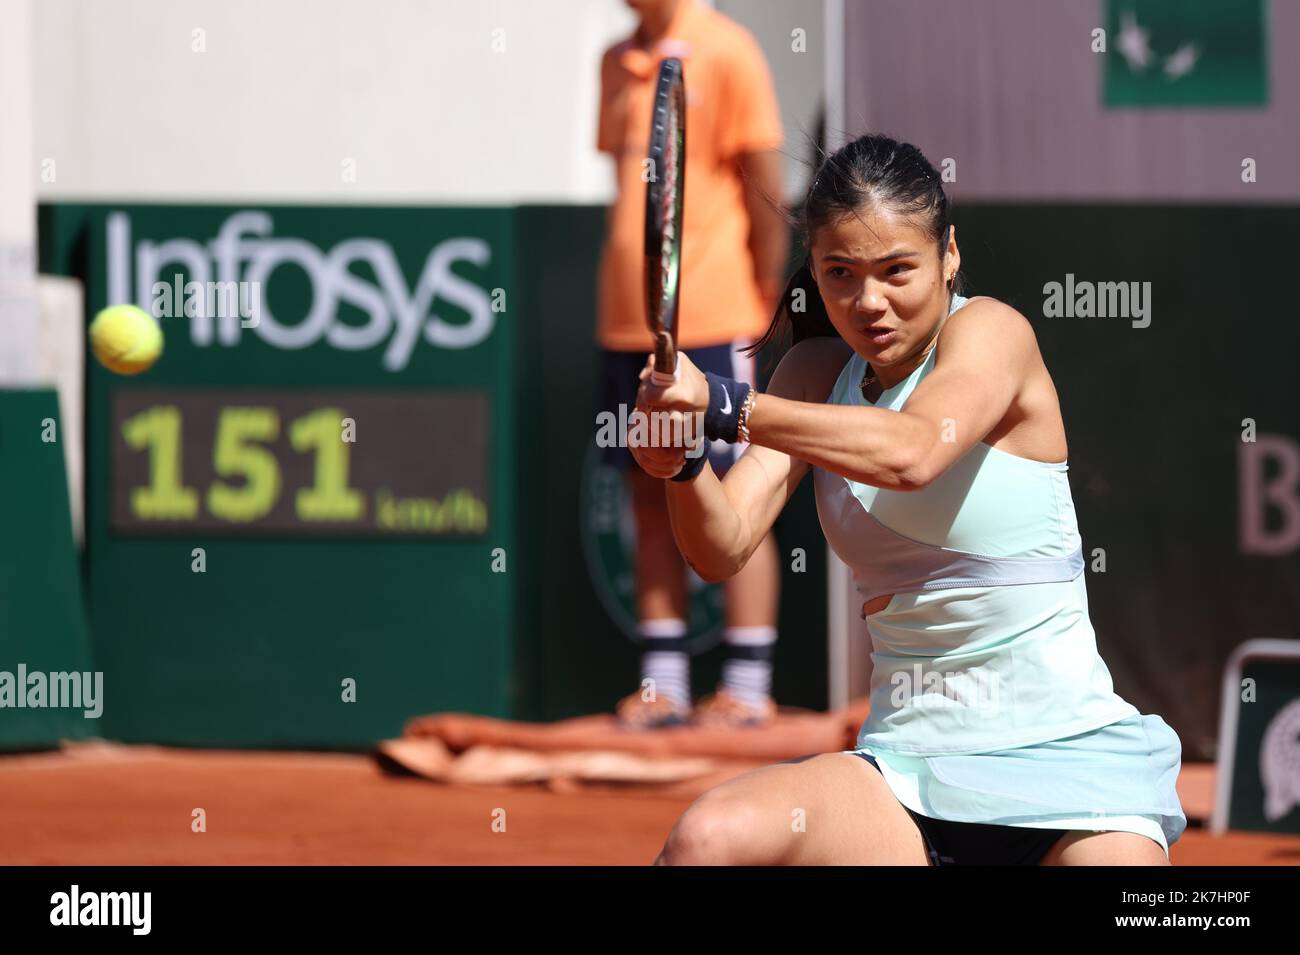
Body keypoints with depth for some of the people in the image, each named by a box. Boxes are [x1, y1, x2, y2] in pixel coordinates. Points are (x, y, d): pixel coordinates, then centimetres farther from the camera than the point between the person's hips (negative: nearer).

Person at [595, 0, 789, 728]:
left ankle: (748, 686, 2)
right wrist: (628, 285, 12)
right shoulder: (620, 62, 13)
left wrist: (765, 299, -9)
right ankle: (662, 682, 13)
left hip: (710, 320, -7)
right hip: (627, 320, 7)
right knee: (650, 497, 8)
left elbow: (765, 191, -7)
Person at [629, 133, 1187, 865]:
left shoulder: (992, 331, -6)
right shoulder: (818, 373, 9)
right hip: (906, 763, 4)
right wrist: (682, 466, -27)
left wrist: (726, 407, -38)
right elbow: (725, 547, -5)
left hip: (1062, 756, -3)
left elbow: (912, 453, -29)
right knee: (709, 839, -25)